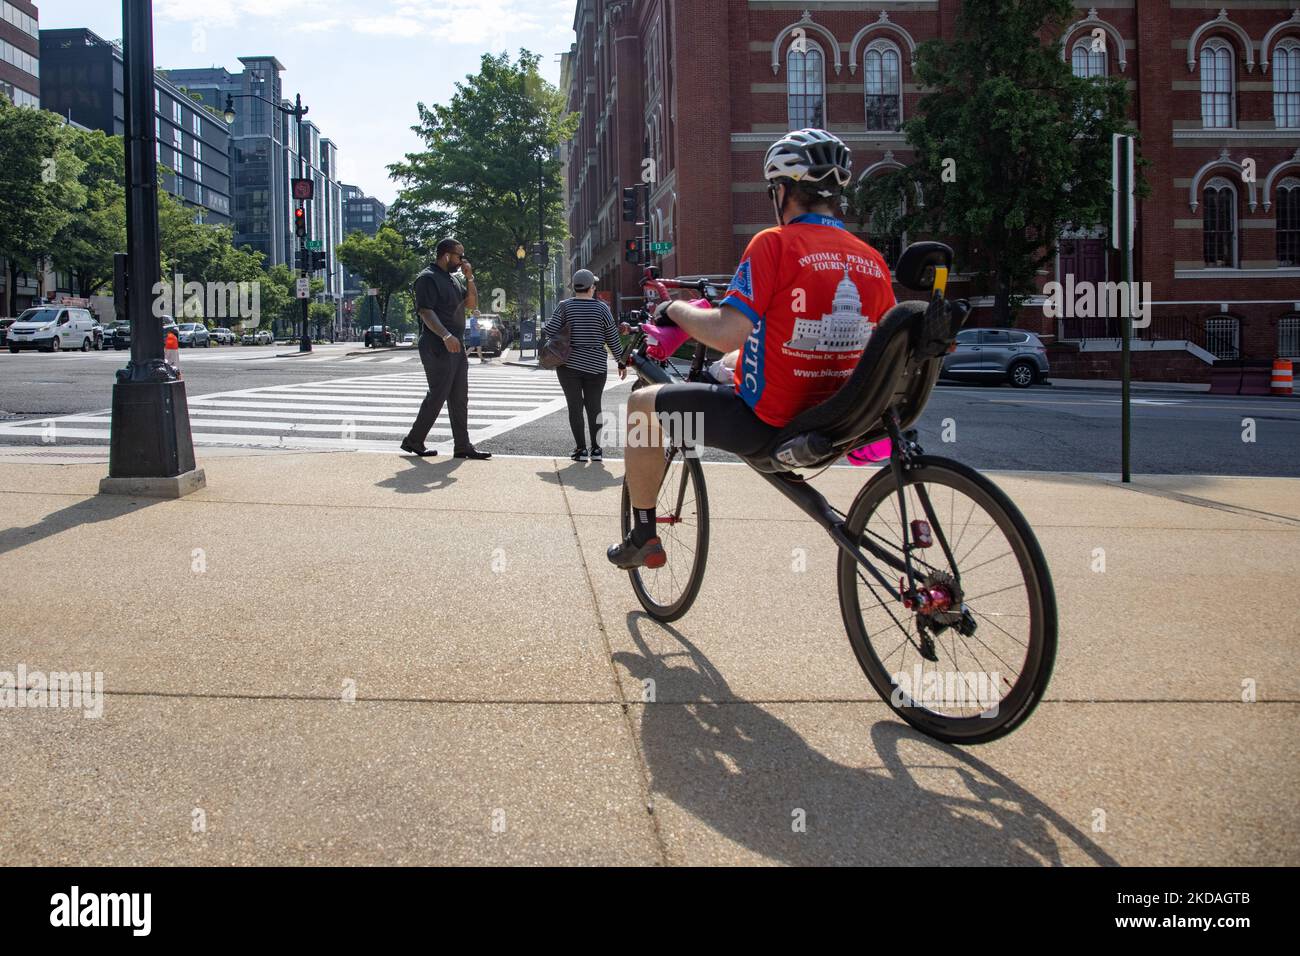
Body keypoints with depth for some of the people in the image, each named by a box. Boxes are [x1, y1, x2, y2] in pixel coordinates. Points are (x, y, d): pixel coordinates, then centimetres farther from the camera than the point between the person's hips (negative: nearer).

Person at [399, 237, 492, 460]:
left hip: (455, 347, 9)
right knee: (438, 396, -6)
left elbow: (472, 303, 20)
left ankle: (462, 446, 10)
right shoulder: (428, 278, -10)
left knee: (459, 398, 8)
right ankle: (413, 441, 5)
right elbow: (426, 311, -19)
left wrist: (469, 278, 6)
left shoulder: (452, 279, 19)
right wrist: (446, 336, -30)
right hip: (437, 348, -9)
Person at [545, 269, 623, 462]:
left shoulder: (565, 306, -4)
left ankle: (581, 449, 1)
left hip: (569, 364, 0)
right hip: (596, 366, 1)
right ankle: (596, 449, 5)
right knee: (594, 406, 8)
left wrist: (542, 331, 16)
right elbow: (612, 337, 0)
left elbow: (549, 330, -8)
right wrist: (621, 361, 9)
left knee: (575, 406, 4)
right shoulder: (601, 308, -2)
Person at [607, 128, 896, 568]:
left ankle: (643, 537, 21)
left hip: (766, 423, -7)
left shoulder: (775, 244, -17)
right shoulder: (873, 261, 1)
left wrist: (676, 309, -2)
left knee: (642, 403, 13)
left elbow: (727, 333, -23)